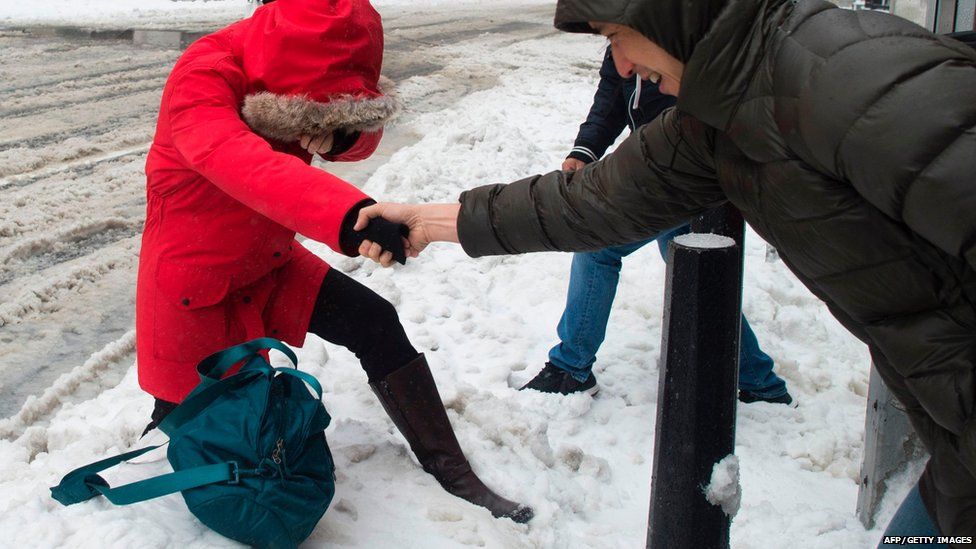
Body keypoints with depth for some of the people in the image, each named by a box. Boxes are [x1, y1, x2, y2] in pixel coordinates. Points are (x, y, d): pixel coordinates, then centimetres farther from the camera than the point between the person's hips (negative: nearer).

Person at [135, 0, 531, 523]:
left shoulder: (293, 73, -11)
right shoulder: (200, 83, -32)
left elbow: (361, 133, -1)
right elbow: (244, 164, -52)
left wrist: (338, 134, -29)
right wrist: (351, 217, -68)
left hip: (266, 260, 6)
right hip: (192, 281, -6)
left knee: (376, 323, -5)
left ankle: (449, 471, 4)